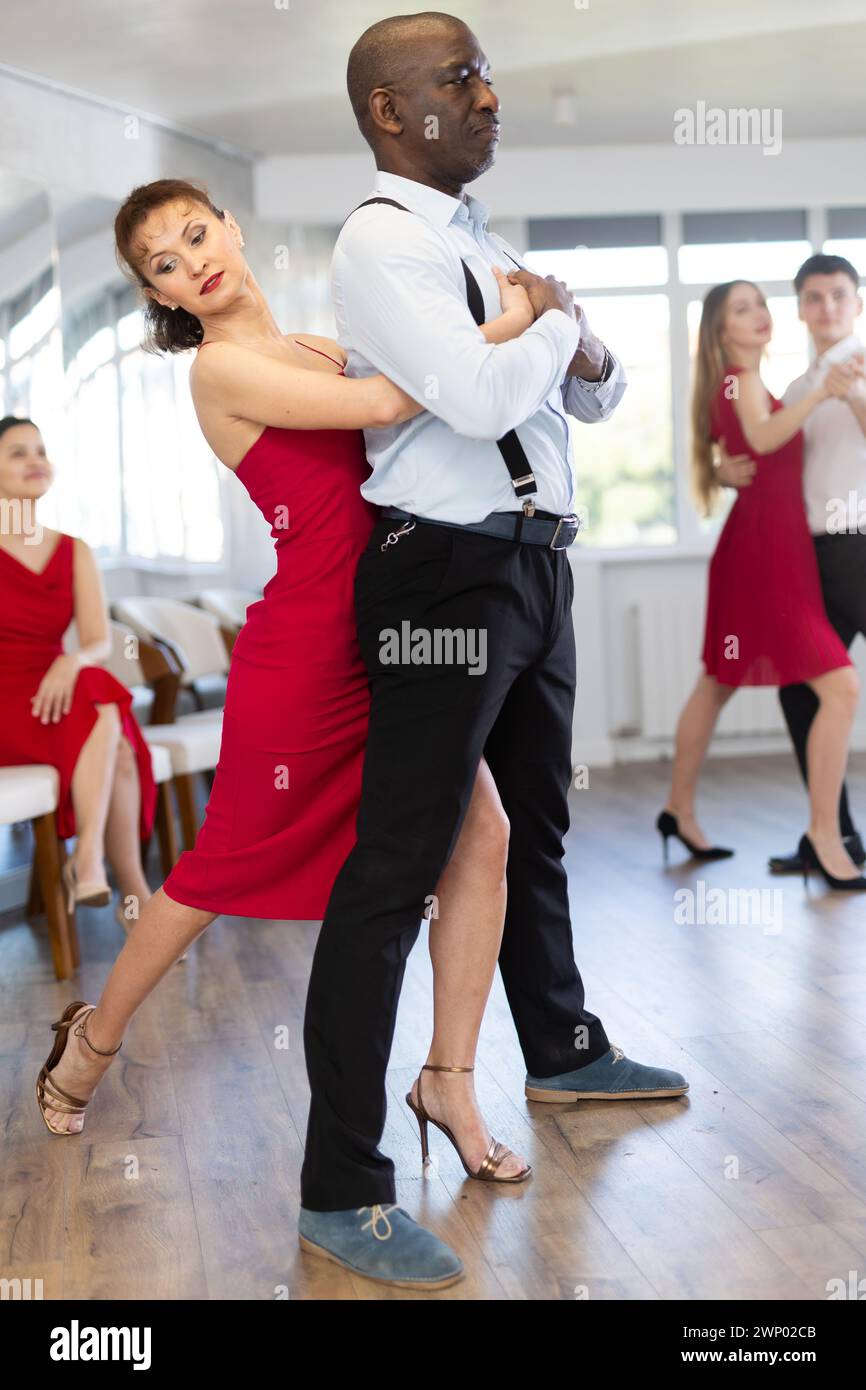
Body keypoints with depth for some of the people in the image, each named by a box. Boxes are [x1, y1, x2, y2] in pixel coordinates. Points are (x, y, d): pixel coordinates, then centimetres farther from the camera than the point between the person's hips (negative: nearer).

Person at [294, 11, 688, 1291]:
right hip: (447, 574, -9)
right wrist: (552, 321, -5)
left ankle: (561, 1052, 44)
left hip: (530, 563, 10)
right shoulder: (383, 240, -11)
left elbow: (593, 400, 21)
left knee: (536, 828, 23)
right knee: (394, 870, -9)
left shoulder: (483, 246, 17)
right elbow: (478, 395, -25)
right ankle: (341, 1192, -3)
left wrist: (586, 352, -2)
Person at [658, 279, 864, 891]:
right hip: (765, 550, -10)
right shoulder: (743, 379, -10)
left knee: (718, 684, 16)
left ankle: (680, 810, 26)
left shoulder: (743, 383, 17)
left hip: (769, 548, 10)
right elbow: (762, 437, -29)